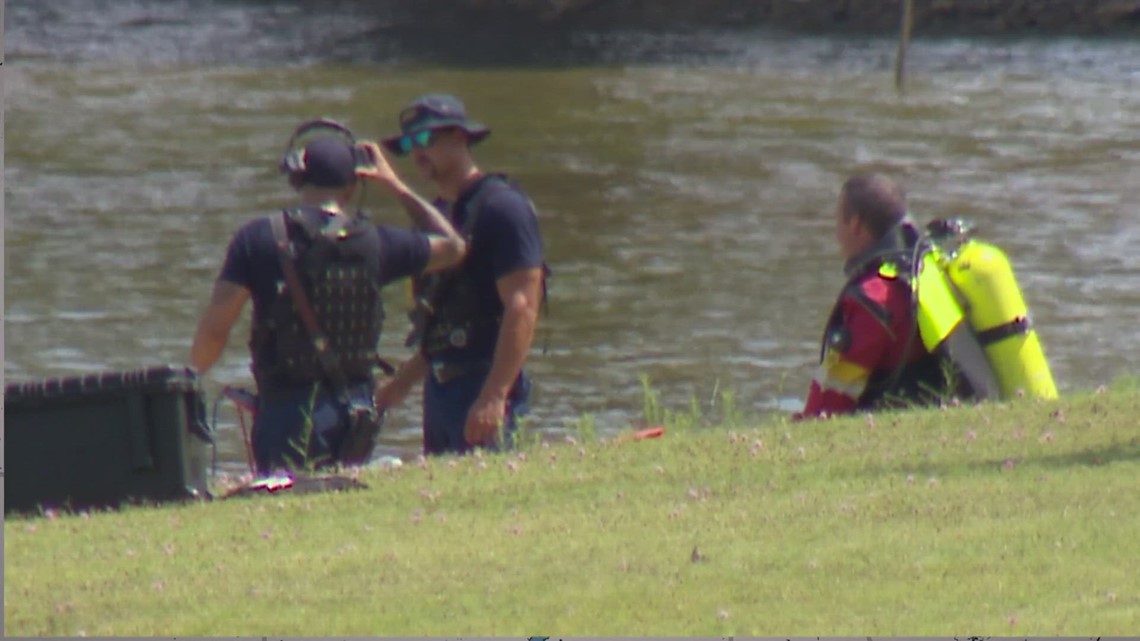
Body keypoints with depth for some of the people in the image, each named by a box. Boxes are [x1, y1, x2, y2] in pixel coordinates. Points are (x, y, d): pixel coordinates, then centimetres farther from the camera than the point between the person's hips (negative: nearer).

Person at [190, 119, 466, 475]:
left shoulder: (259, 239, -7)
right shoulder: (373, 242, 1)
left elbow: (214, 329, -9)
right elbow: (453, 246, 19)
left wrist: (191, 379, 10)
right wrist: (397, 187, 24)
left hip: (289, 408, -3)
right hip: (355, 407, 3)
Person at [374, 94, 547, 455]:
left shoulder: (500, 206, -10)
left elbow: (522, 308, -18)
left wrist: (493, 396, -24)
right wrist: (403, 382, 24)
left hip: (484, 387, -9)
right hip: (439, 387, 9)